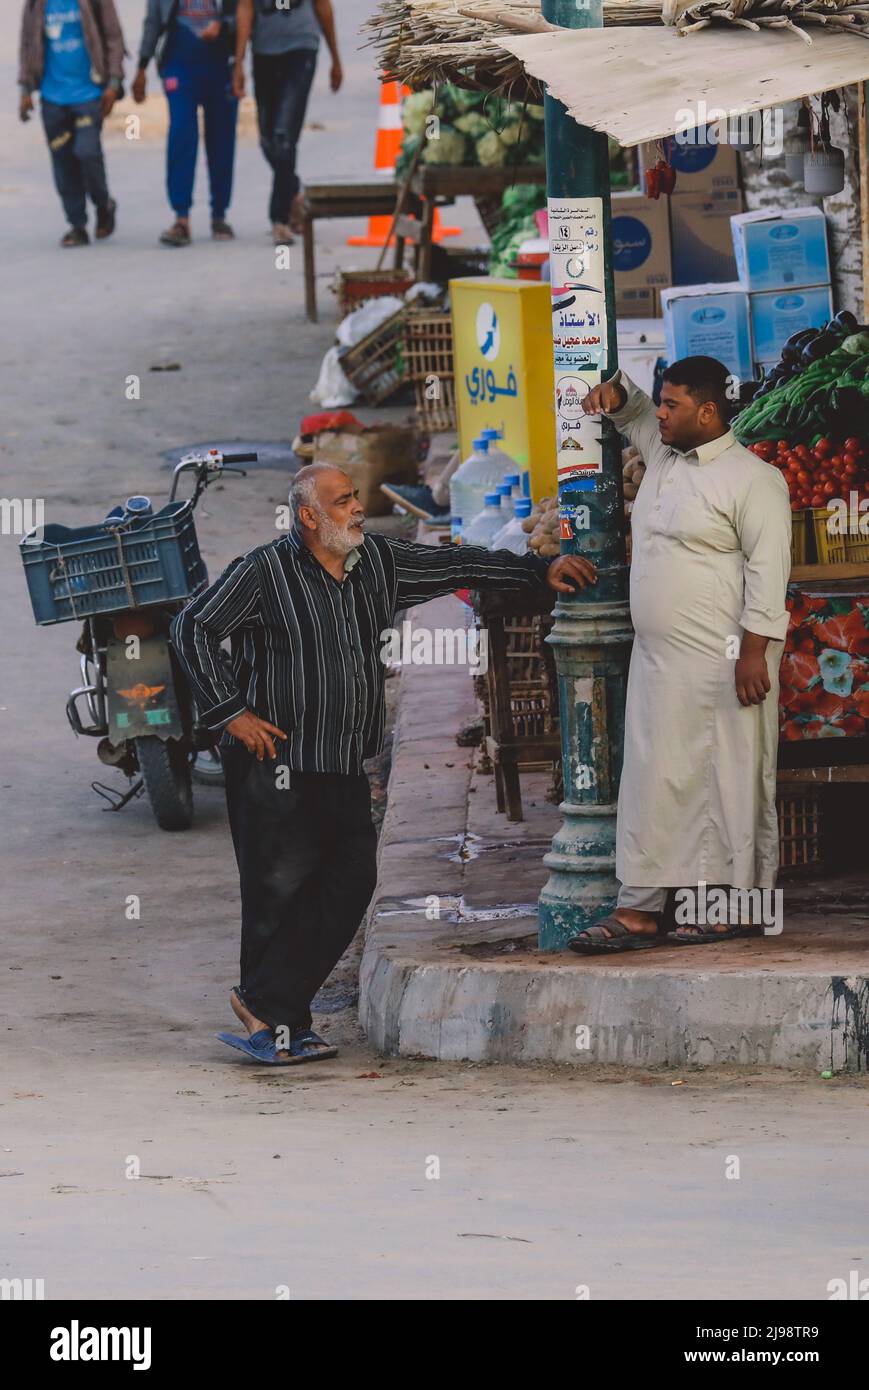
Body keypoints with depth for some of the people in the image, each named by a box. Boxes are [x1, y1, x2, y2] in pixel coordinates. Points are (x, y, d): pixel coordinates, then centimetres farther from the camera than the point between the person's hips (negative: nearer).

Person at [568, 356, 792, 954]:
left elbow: (769, 568, -15)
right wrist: (618, 393, 10)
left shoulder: (752, 479, -11)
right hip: (658, 660, 8)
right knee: (652, 780, 5)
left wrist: (755, 651, -21)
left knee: (728, 780, -2)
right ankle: (639, 910, 5)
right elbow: (636, 416, 34)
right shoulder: (663, 456, 13)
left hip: (723, 661, -8)